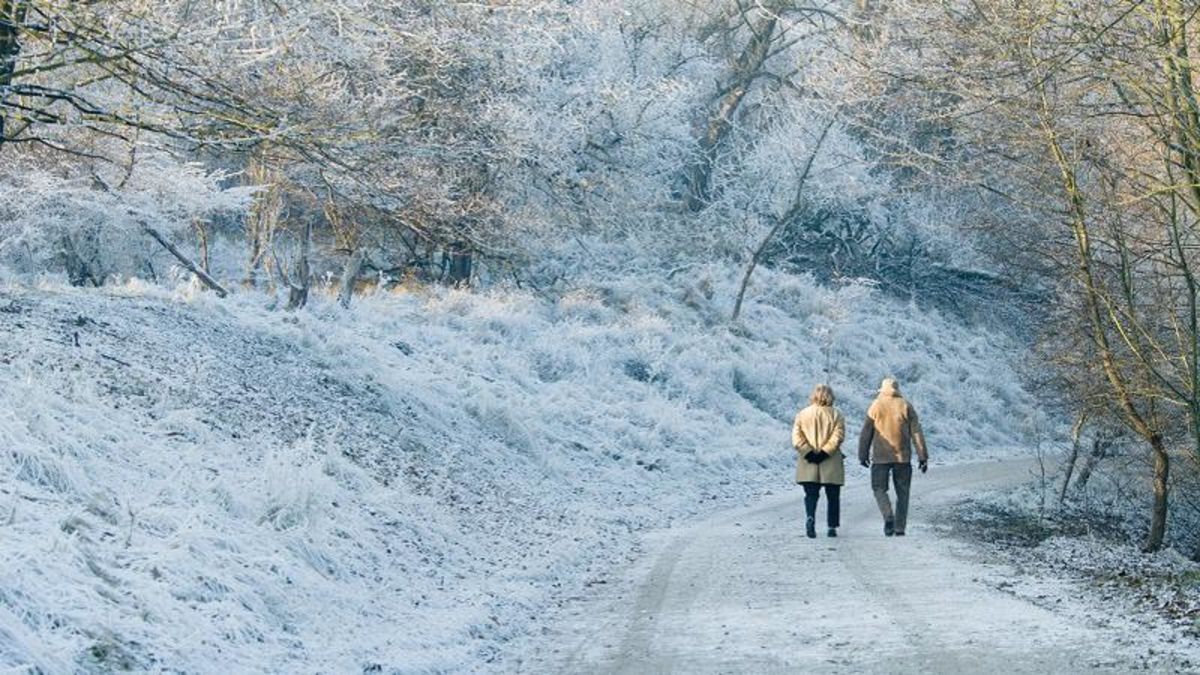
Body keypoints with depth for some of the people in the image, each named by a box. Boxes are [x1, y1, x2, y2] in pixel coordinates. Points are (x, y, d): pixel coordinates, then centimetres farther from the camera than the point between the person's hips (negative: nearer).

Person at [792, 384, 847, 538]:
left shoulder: (802, 414, 6)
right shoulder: (836, 415, 0)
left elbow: (796, 437, -3)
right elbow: (837, 436, -12)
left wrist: (808, 452, -8)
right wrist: (824, 452, -14)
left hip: (808, 463, 1)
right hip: (831, 464, -1)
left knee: (811, 494, 2)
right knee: (833, 496, 11)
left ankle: (810, 518, -24)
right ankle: (832, 527, 11)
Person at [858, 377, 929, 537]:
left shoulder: (875, 407, 0)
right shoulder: (906, 407, 2)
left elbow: (866, 433, 1)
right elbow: (917, 433, -1)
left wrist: (863, 455, 10)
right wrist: (923, 457, 1)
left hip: (881, 457, -1)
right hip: (903, 457, 1)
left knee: (879, 488, 8)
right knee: (902, 492, 10)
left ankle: (888, 516, -16)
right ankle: (900, 527, 6)